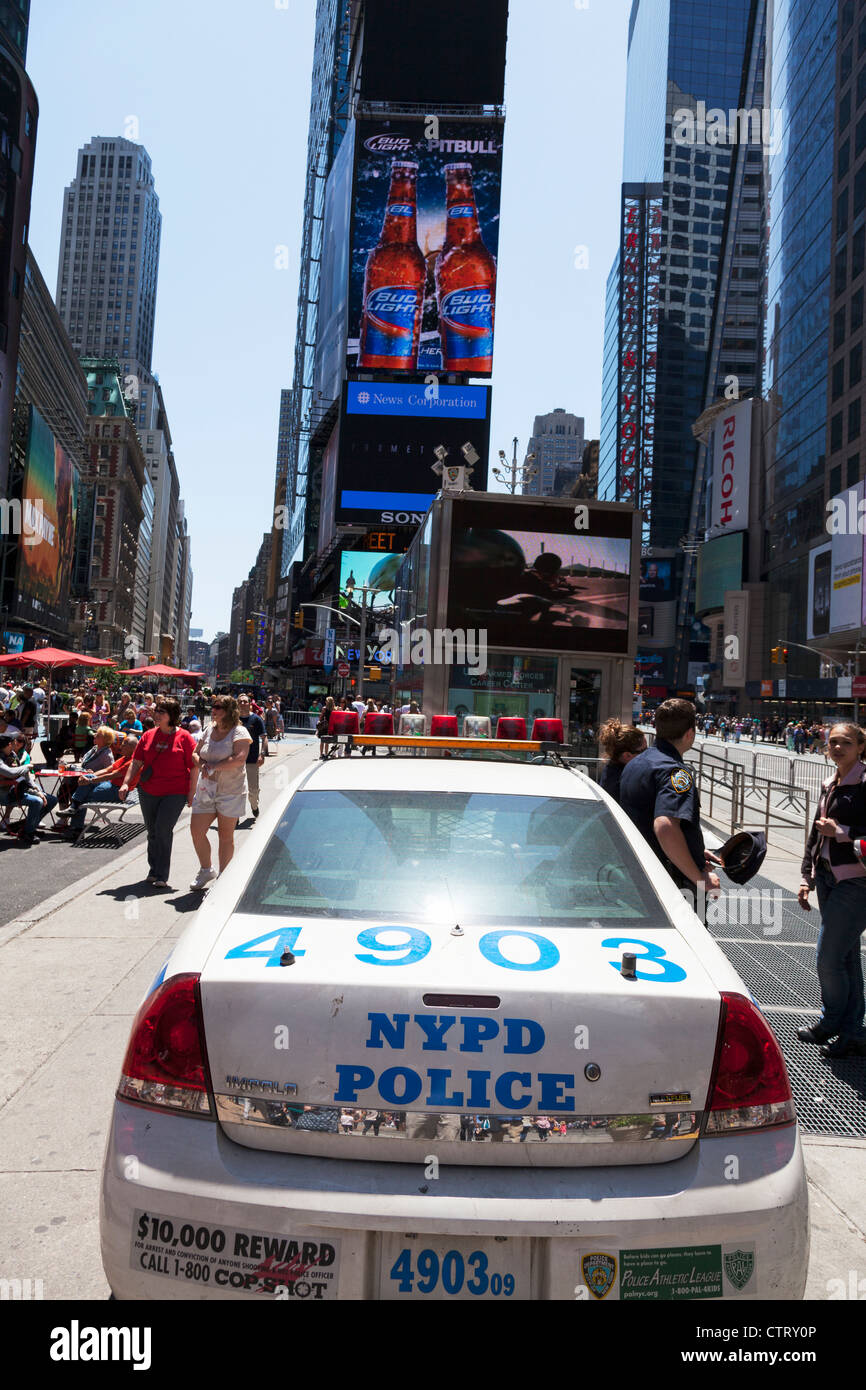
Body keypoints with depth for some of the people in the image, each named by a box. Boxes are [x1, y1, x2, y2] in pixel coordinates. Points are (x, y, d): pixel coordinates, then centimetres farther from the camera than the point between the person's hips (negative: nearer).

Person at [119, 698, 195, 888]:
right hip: (148, 792, 5)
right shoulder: (148, 736, 9)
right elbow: (136, 763, 11)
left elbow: (193, 767, -4)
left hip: (175, 793, -5)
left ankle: (161, 876, -7)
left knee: (163, 829, -15)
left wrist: (191, 792, -9)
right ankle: (154, 870, 27)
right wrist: (126, 783, -1)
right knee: (152, 832, 11)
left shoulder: (183, 737, -4)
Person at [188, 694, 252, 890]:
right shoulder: (209, 730, 10)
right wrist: (202, 765, -6)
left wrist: (213, 766, -19)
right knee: (196, 830, 0)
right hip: (206, 789, 6)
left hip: (230, 791, -5)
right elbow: (196, 755, 17)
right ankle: (206, 870, 21)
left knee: (226, 835, 3)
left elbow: (239, 758, -23)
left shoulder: (239, 732, -9)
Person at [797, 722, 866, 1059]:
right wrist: (807, 878, 17)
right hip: (828, 877, 8)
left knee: (828, 958, -5)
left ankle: (831, 1023, 16)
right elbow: (816, 833, 19)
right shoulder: (830, 784, 14)